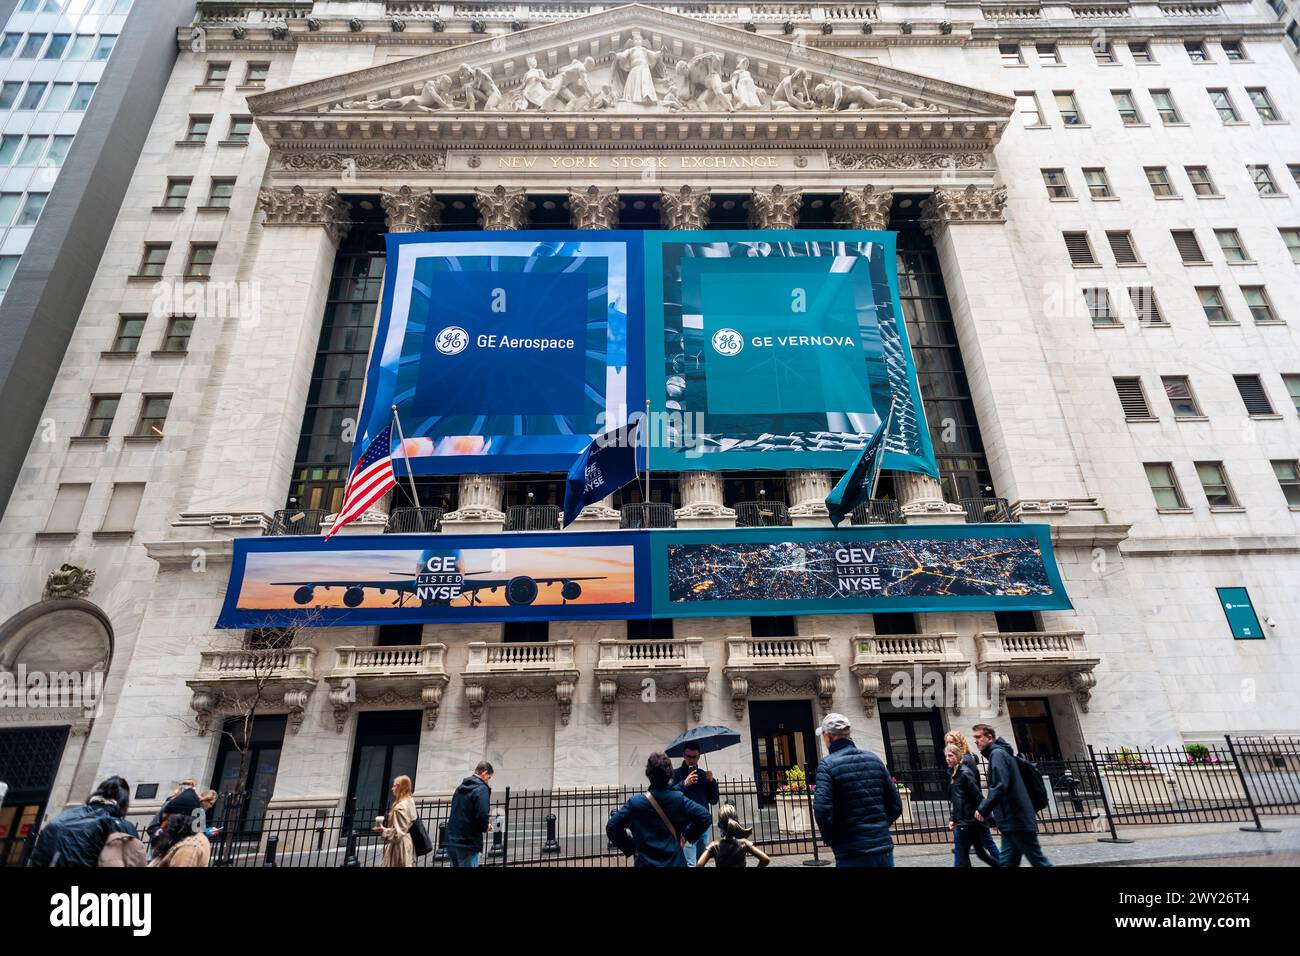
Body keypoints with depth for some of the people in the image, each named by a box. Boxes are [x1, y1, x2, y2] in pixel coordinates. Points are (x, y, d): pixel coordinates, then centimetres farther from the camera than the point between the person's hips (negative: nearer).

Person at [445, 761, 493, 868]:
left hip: (451, 840, 8)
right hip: (468, 843, -8)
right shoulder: (481, 789, -11)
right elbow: (482, 815, -22)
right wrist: (486, 827, 0)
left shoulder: (461, 787, 14)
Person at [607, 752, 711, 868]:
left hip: (646, 862, -1)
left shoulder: (635, 803, -10)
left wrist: (630, 847, 3)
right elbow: (705, 817, -9)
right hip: (675, 862, 1)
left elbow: (611, 828, -7)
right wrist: (688, 835, 2)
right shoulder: (679, 799, -9)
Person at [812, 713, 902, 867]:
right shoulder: (873, 758, 7)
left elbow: (822, 810, -19)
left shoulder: (828, 764, -8)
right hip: (884, 848, 4)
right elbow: (896, 805, 9)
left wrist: (832, 841, -3)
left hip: (852, 855, -4)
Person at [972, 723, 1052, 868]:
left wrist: (983, 809, -16)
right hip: (1013, 821, 10)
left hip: (1016, 820, -10)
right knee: (1006, 862, 7)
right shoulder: (1002, 753, 19)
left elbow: (1000, 786, -22)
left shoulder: (997, 753, -11)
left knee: (1038, 861, -3)